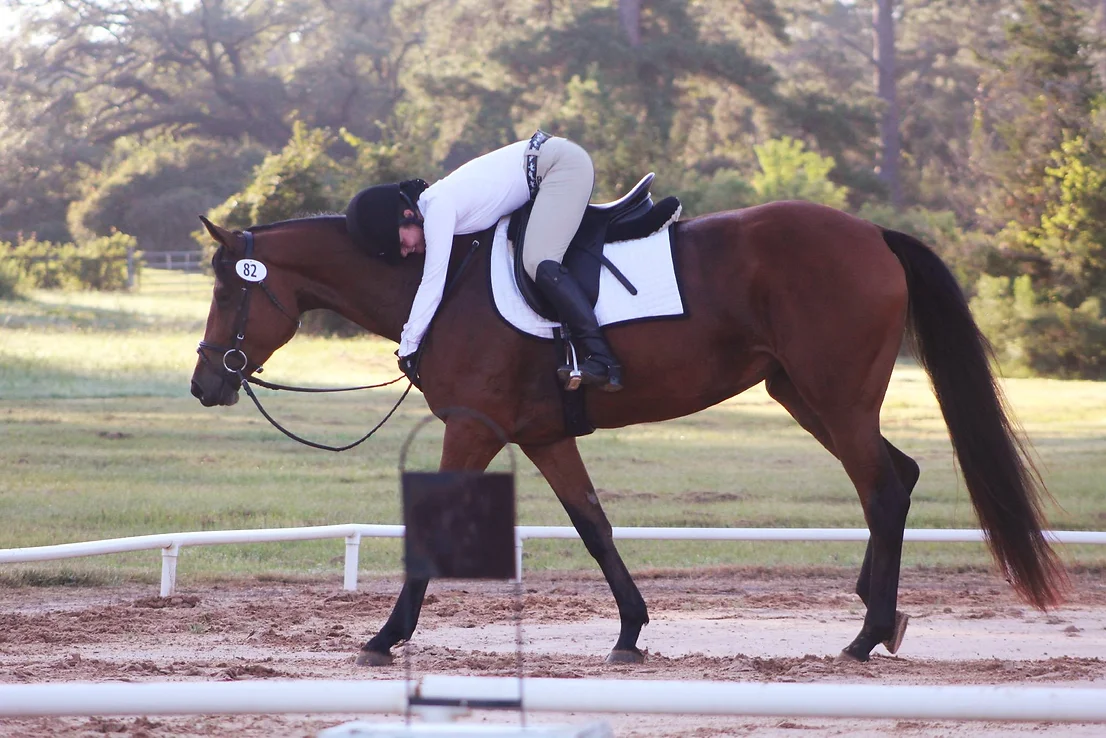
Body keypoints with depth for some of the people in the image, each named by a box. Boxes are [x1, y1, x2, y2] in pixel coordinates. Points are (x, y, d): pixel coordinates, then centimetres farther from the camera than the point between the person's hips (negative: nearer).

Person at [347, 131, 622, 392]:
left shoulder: (439, 207, -20)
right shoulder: (436, 203, 9)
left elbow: (432, 284, -20)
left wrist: (407, 347, -14)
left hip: (563, 163, -10)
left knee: (538, 263, -22)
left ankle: (601, 359, -30)